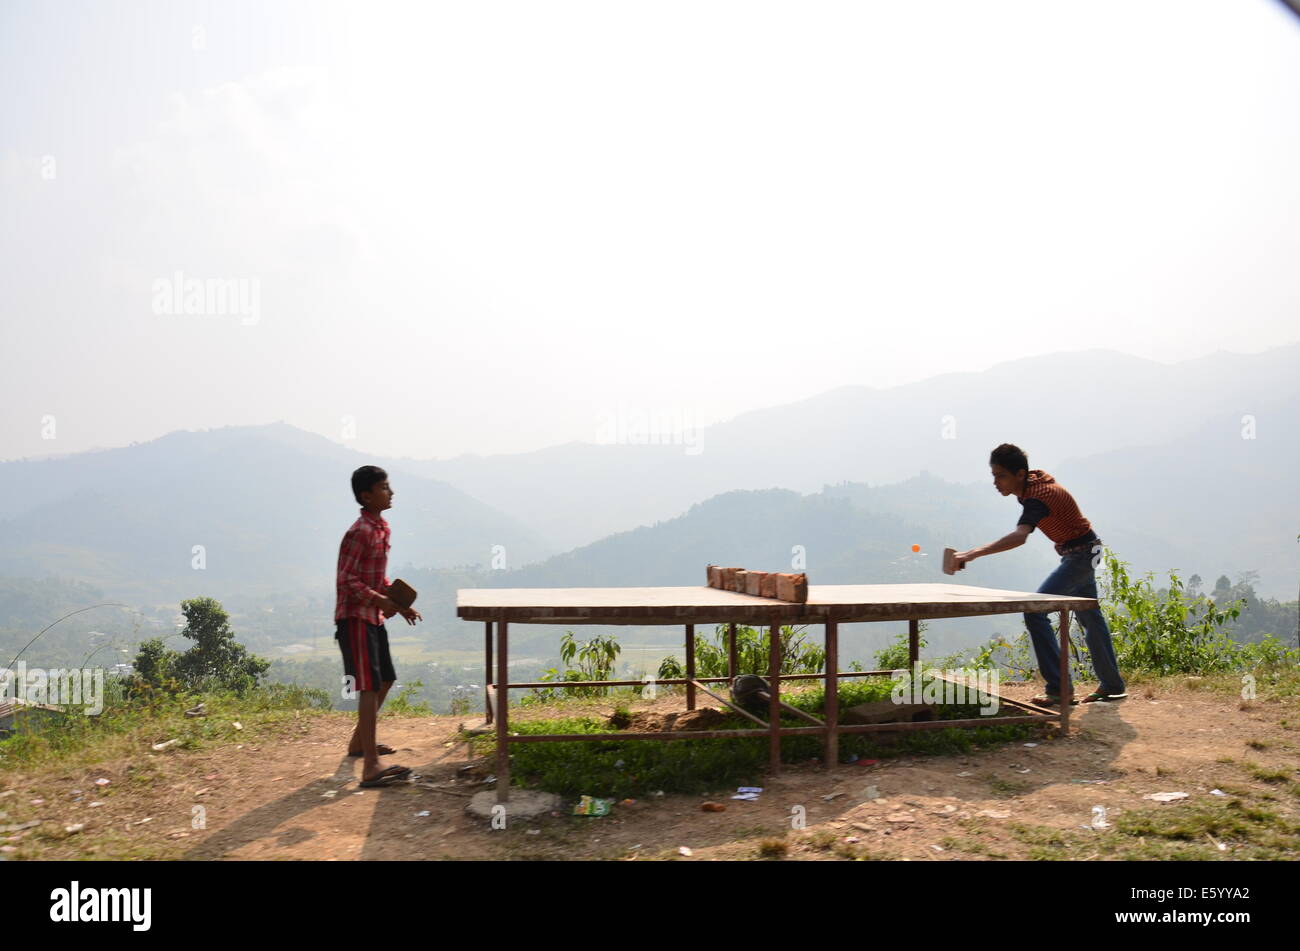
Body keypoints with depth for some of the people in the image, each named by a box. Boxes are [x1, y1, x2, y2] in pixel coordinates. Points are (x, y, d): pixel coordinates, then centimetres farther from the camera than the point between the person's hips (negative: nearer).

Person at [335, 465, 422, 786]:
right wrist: (382, 601, -24)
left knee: (385, 681, 19)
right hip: (355, 618, -10)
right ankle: (371, 767, -13)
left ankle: (359, 742, 36)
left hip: (373, 617, 10)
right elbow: (346, 581, -20)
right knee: (370, 687, -12)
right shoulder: (359, 533, -18)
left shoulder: (382, 528, 11)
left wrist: (399, 604, 12)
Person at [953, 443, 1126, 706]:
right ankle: (1112, 685, 35)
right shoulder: (1036, 476, -6)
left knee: (1035, 612, -20)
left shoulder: (1036, 499, -34)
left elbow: (1019, 537, -51)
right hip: (1083, 552, 10)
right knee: (1089, 618, 20)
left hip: (1080, 553, -10)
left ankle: (1058, 689, -17)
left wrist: (972, 554, -61)